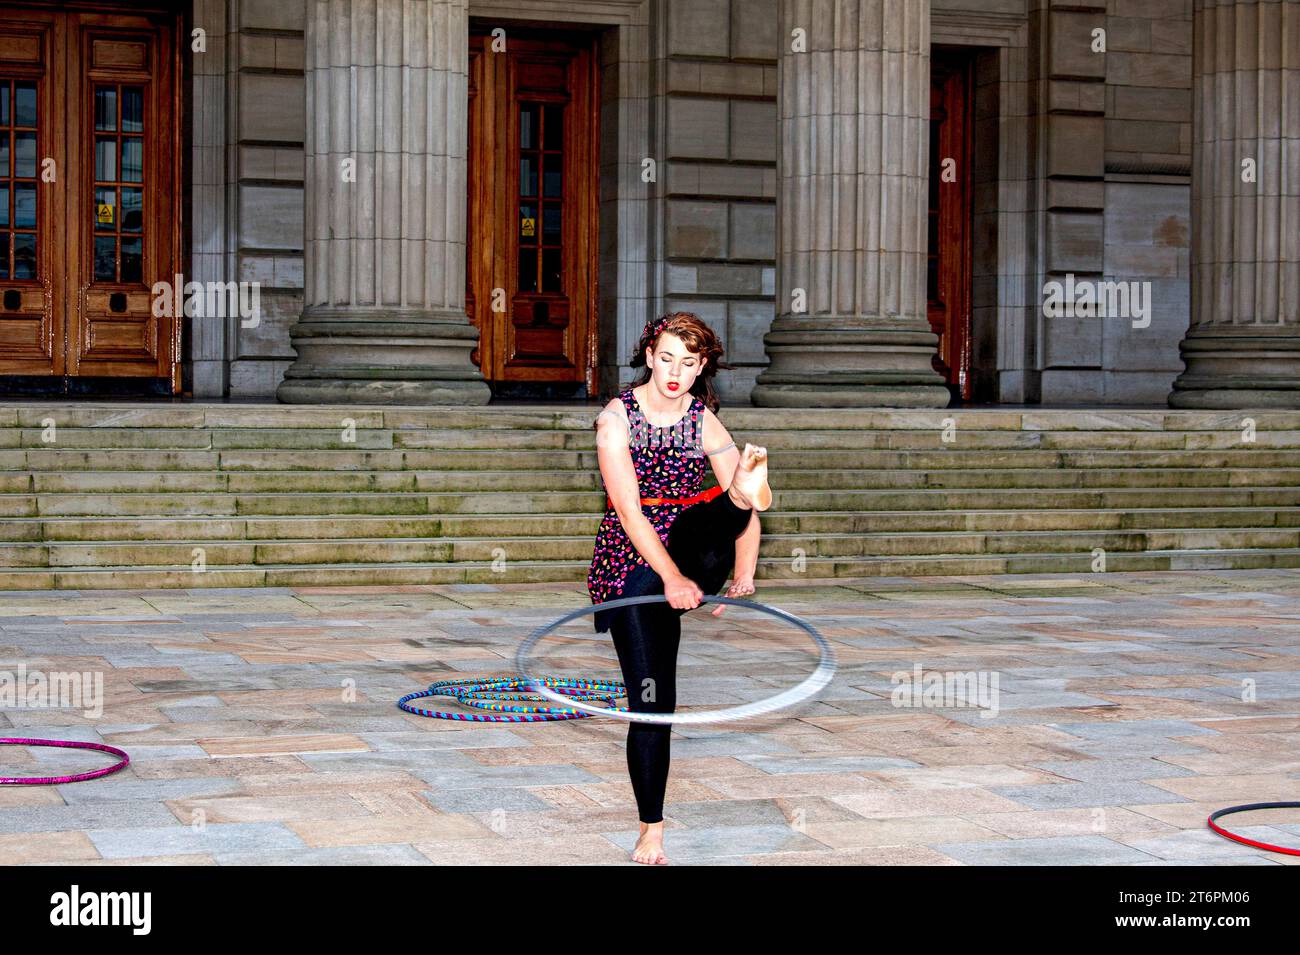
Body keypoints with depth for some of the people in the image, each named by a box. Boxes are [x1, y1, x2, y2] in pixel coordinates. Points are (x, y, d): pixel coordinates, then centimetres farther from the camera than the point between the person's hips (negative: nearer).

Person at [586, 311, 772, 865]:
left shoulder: (706, 424, 1)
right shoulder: (617, 418, -7)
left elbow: (749, 512, -1)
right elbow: (628, 509, -17)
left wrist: (743, 577, -11)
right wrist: (671, 578, -26)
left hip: (692, 554, 3)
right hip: (633, 566, -3)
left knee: (726, 506, -29)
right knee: (651, 699, -7)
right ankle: (651, 832, 3)